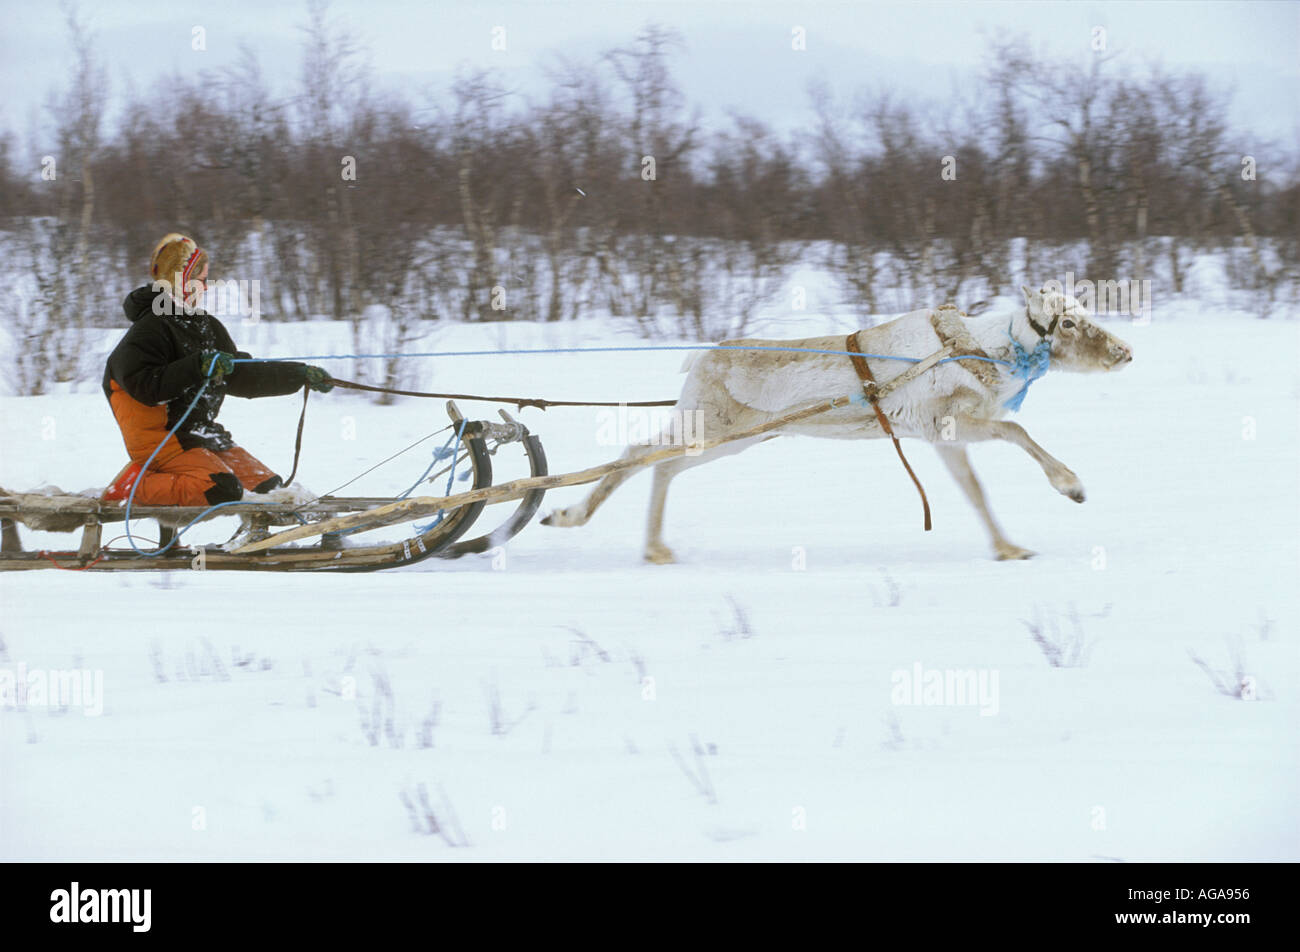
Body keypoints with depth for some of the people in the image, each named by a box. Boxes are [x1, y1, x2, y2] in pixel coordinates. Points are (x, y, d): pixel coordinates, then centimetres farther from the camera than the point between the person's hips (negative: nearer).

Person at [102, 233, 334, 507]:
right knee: (223, 491, -29)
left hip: (202, 432, 9)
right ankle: (134, 486, -11)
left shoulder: (207, 326, 16)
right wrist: (197, 368, -30)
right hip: (160, 440, -9)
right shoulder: (150, 329, -13)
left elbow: (240, 377, 20)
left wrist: (300, 375, 15)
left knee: (268, 486, -1)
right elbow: (145, 386, -24)